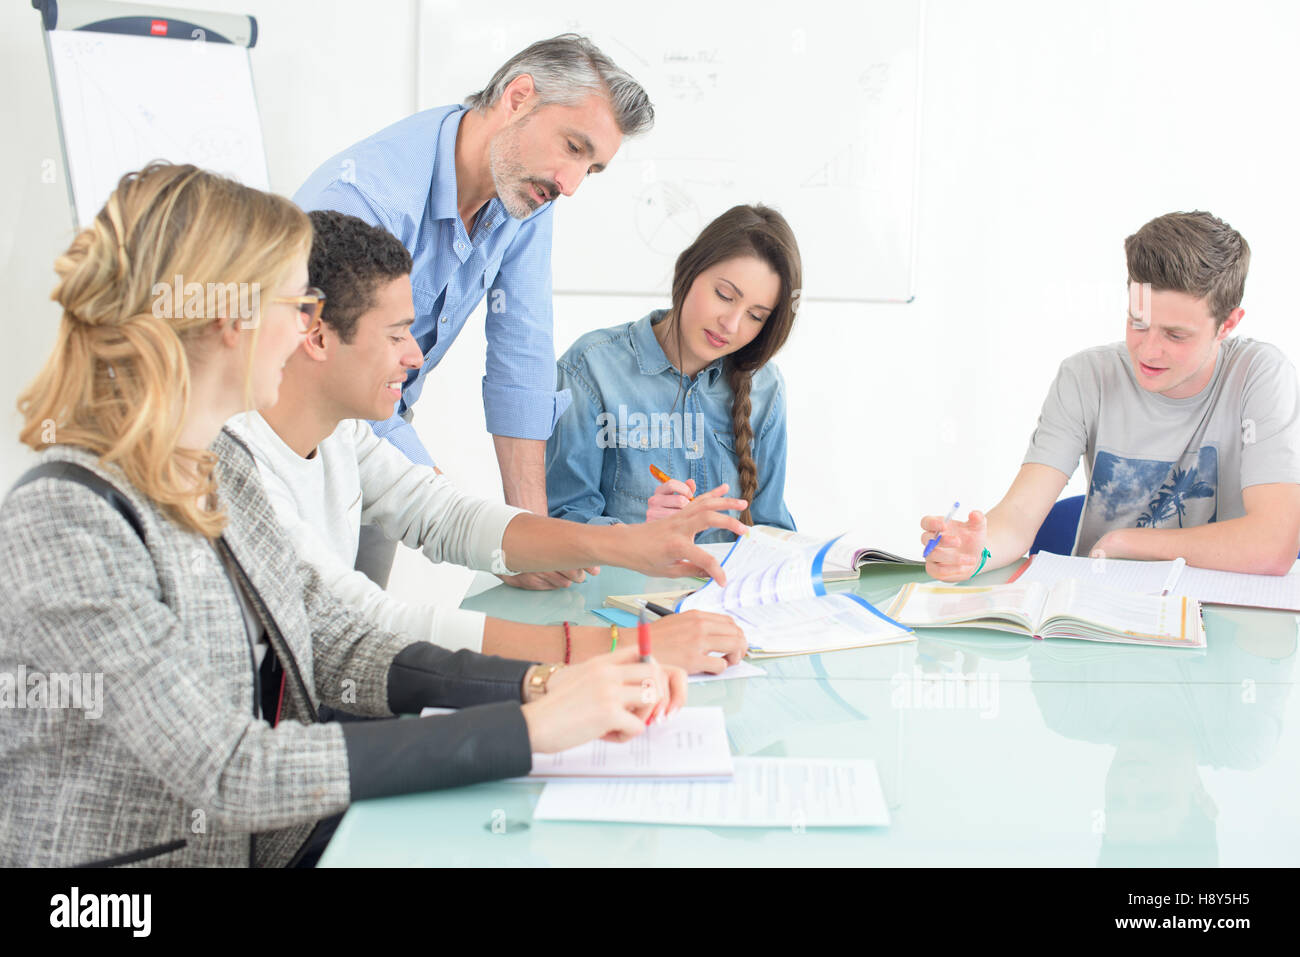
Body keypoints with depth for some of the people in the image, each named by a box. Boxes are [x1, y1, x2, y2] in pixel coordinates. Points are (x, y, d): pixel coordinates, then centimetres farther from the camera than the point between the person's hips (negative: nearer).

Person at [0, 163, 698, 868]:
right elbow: (231, 774, -25)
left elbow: (336, 649, 5)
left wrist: (542, 683, -9)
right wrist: (529, 729, -25)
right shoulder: (62, 523, -21)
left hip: (284, 843, 7)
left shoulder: (220, 464, 5)